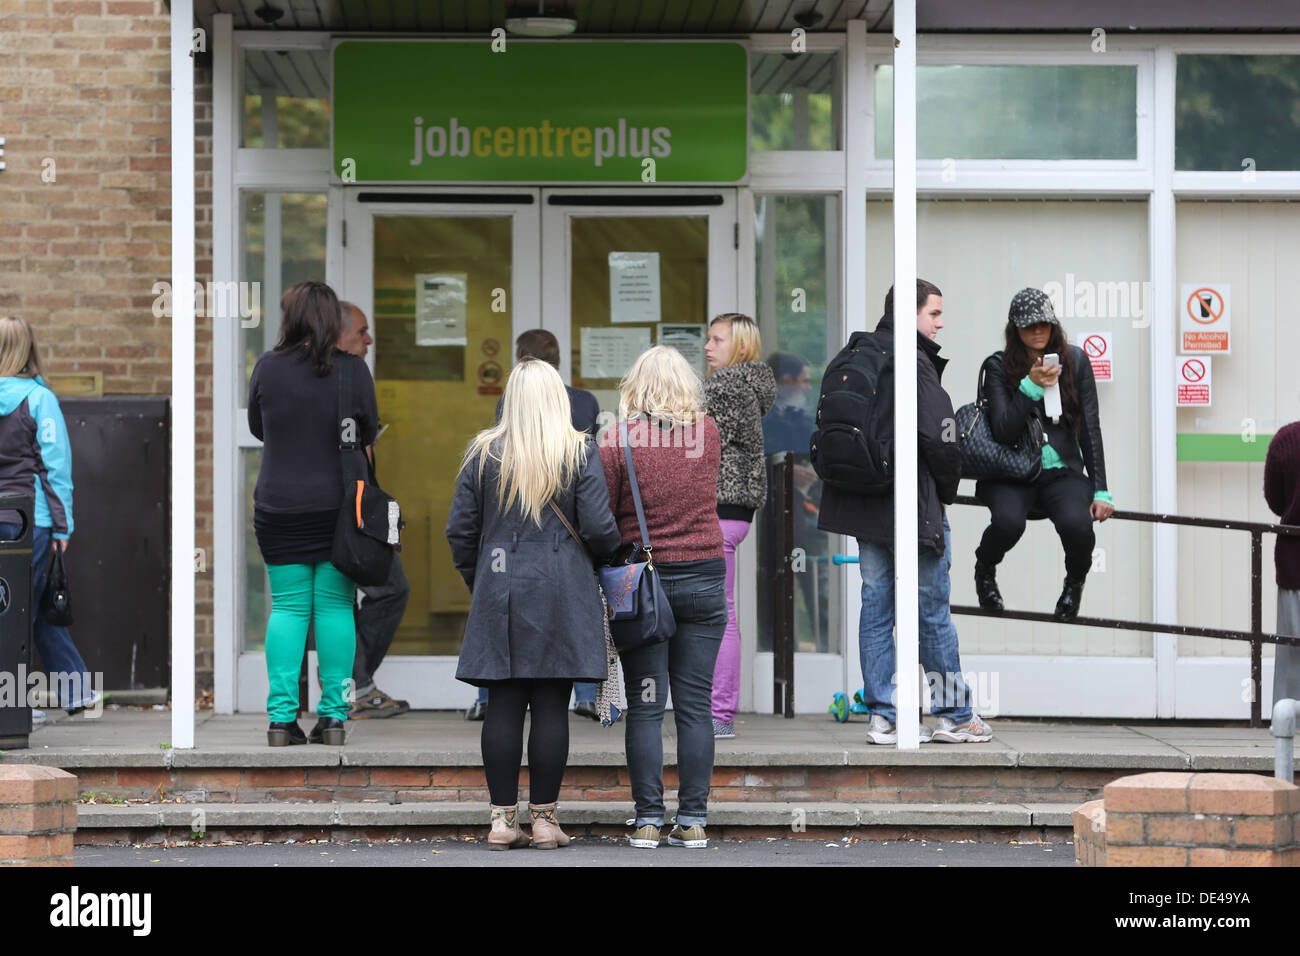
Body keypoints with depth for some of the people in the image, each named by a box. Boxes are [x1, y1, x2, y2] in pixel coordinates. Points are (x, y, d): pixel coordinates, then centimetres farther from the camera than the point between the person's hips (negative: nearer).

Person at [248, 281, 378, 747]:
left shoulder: (268, 367, -5)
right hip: (340, 505, 0)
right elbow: (369, 433, 5)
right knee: (336, 606, 6)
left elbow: (257, 427, 9)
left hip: (279, 507, 0)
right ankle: (333, 716, 6)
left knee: (288, 607, 6)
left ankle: (281, 717, 2)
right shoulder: (353, 369, -6)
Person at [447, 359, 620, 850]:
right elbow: (599, 528, -7)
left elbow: (460, 530, 6)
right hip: (561, 592, -2)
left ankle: (503, 819, 4)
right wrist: (614, 551, 15)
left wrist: (477, 581, 19)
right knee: (551, 706, 0)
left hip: (499, 590, 2)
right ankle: (544, 818, 2)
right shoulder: (580, 451, -2)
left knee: (504, 704, 4)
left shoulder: (482, 452, 4)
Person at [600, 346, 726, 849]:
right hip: (703, 577, 2)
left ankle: (648, 820, 1)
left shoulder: (619, 440, -7)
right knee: (694, 705, 4)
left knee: (644, 707, 2)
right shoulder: (708, 434, 2)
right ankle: (693, 821, 4)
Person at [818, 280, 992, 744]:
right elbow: (937, 436, -19)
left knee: (876, 607, 8)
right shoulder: (914, 363, -15)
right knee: (932, 610, 2)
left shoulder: (852, 358, 11)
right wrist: (948, 488, -3)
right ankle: (955, 715, 10)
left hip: (863, 504, 7)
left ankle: (883, 715, 7)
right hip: (912, 503, -7)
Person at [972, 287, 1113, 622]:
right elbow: (1003, 432, -10)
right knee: (1008, 522, -35)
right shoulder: (999, 366, -1)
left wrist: (1101, 490, -1)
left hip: (1063, 471, 1)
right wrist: (1031, 387, -22)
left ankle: (1075, 581, 7)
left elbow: (1090, 427, 5)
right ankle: (985, 568, 5)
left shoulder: (1075, 360, 5)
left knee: (1077, 524, -32)